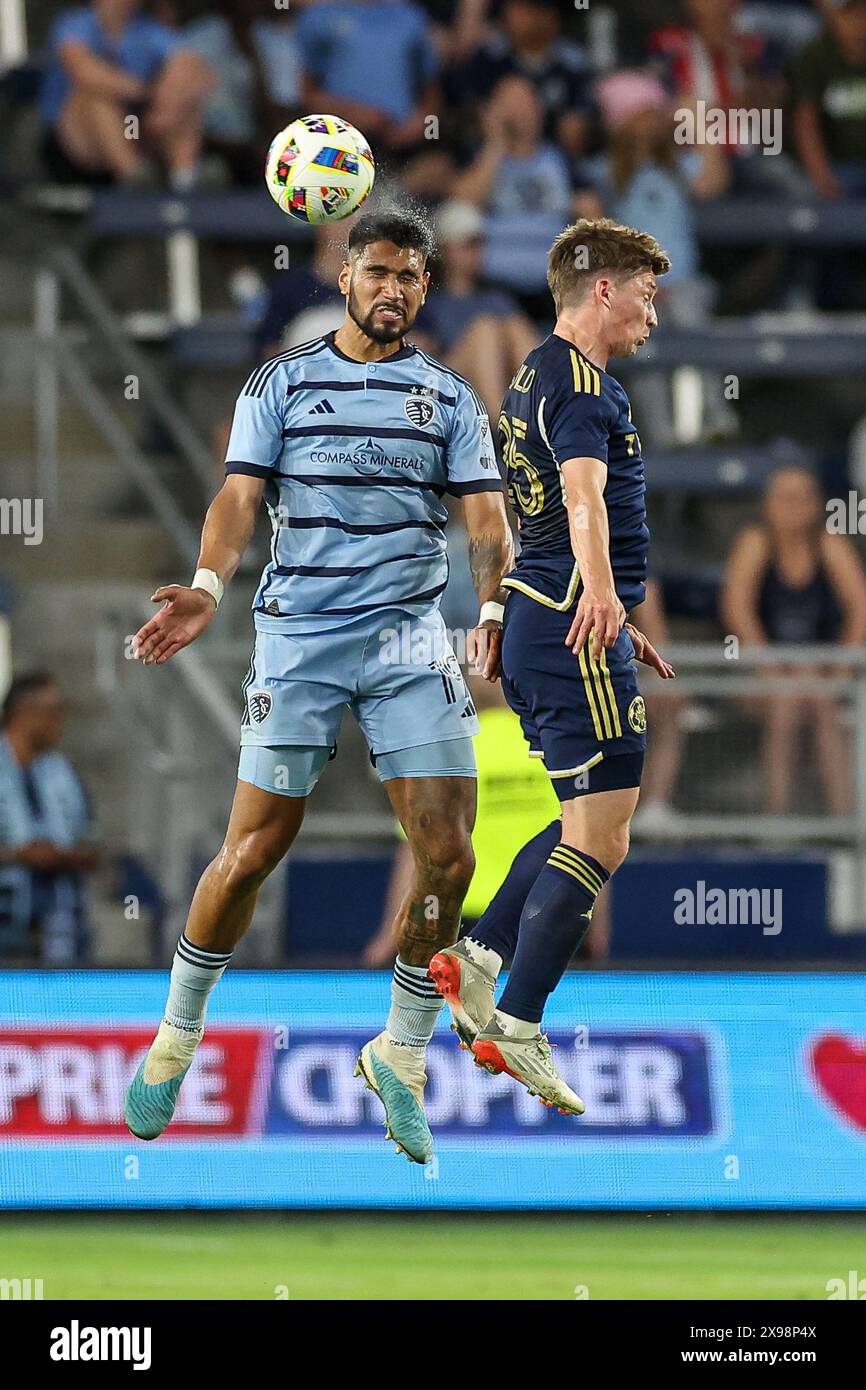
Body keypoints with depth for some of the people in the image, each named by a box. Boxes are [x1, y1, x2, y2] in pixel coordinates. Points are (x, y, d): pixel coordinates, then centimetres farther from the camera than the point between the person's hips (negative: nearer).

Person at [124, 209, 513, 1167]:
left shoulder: (450, 398, 11)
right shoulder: (280, 384, 7)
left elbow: (485, 515, 4)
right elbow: (241, 494, -2)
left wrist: (495, 610, -15)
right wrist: (208, 587, -21)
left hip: (410, 638, 2)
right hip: (297, 636, -2)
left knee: (447, 852, -8)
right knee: (251, 852, -4)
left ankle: (400, 1055, 10)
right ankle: (177, 1037, 16)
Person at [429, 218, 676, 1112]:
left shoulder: (535, 378, 19)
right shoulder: (581, 383, -14)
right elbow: (584, 495, -34)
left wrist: (617, 623, 40)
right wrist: (600, 593, -51)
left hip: (541, 625, 10)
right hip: (575, 637, -10)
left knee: (586, 823, 20)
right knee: (599, 843, -7)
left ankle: (478, 957, 16)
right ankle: (516, 1027, -7)